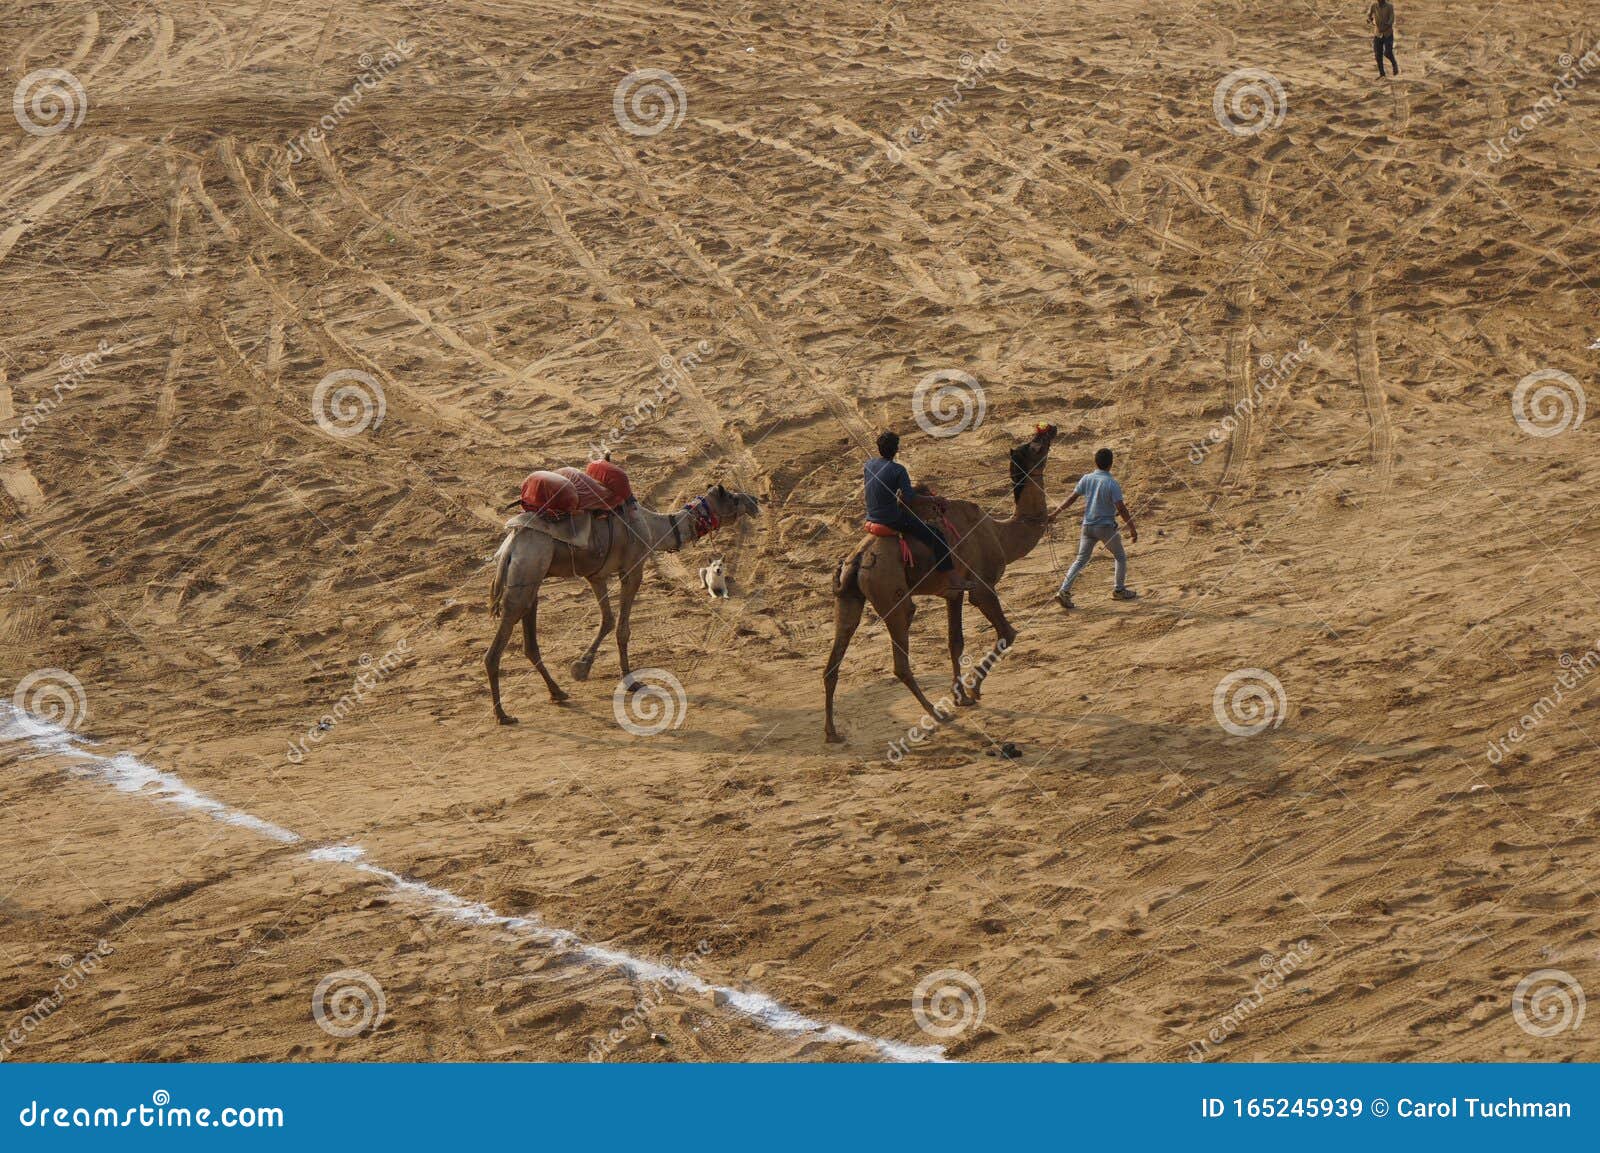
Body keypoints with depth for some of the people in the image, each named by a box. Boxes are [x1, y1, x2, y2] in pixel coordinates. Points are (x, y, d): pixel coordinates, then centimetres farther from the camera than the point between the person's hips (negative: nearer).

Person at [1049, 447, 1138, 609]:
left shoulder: (1086, 479, -1)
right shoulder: (1112, 484, -14)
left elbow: (1071, 499, 0)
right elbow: (1121, 508, -15)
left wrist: (1054, 514, 9)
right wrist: (1132, 528, -8)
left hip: (1088, 526, 4)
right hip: (1106, 527, -4)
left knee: (1081, 560, 9)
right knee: (1120, 557, 18)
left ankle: (1064, 591, -4)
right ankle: (1120, 590, 25)